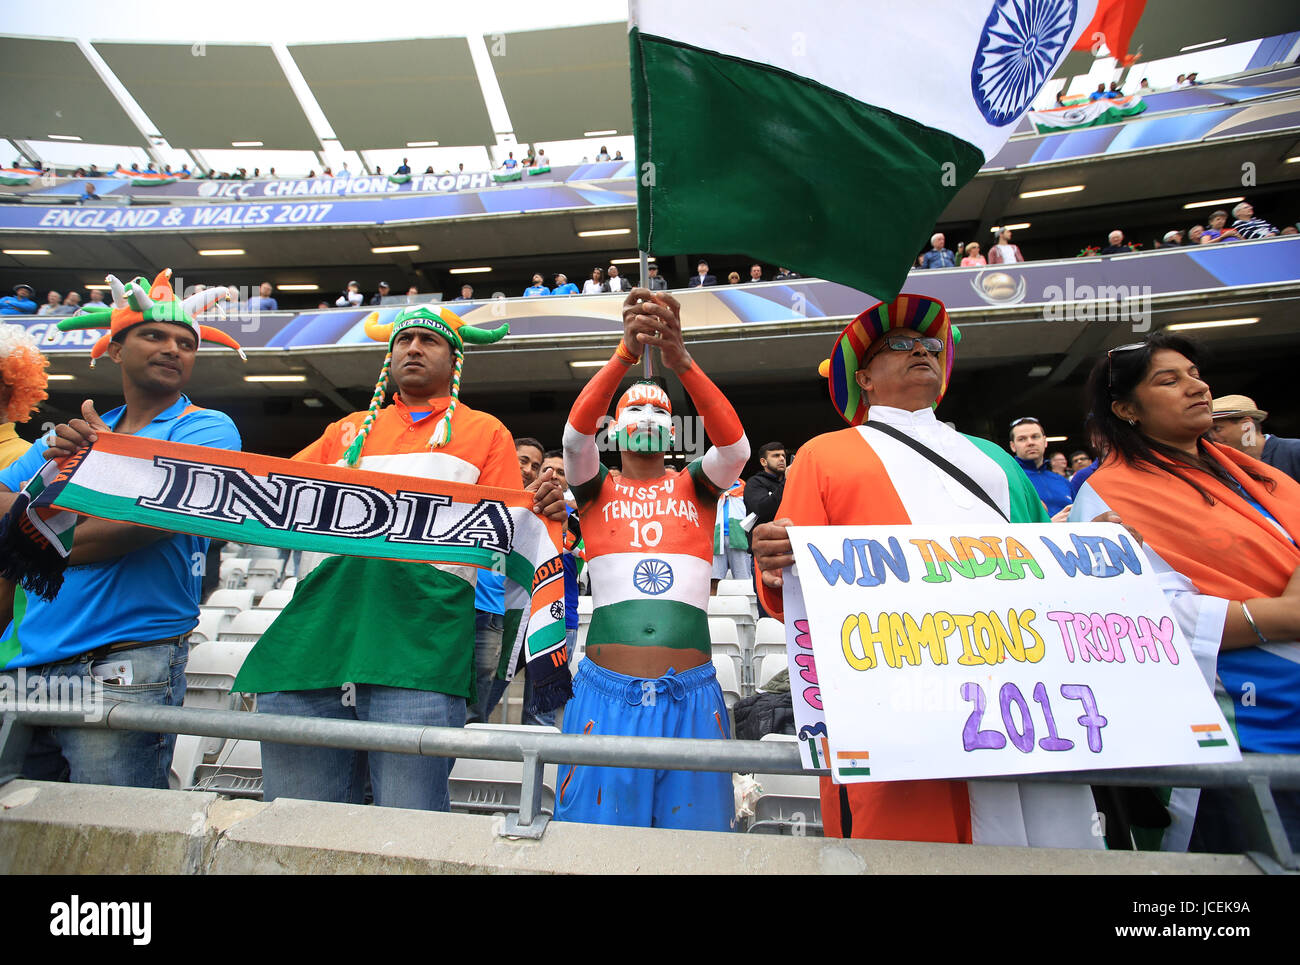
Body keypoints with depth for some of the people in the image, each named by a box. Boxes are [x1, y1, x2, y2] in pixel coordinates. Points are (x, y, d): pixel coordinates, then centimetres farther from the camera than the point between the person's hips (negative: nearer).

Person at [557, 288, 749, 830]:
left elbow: (735, 445, -11)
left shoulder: (695, 487, 9)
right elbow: (575, 435, -11)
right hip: (606, 691, 0)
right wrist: (625, 354, -22)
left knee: (691, 829, 11)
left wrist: (680, 361, -23)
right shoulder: (597, 490, 8)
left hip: (691, 695, 1)